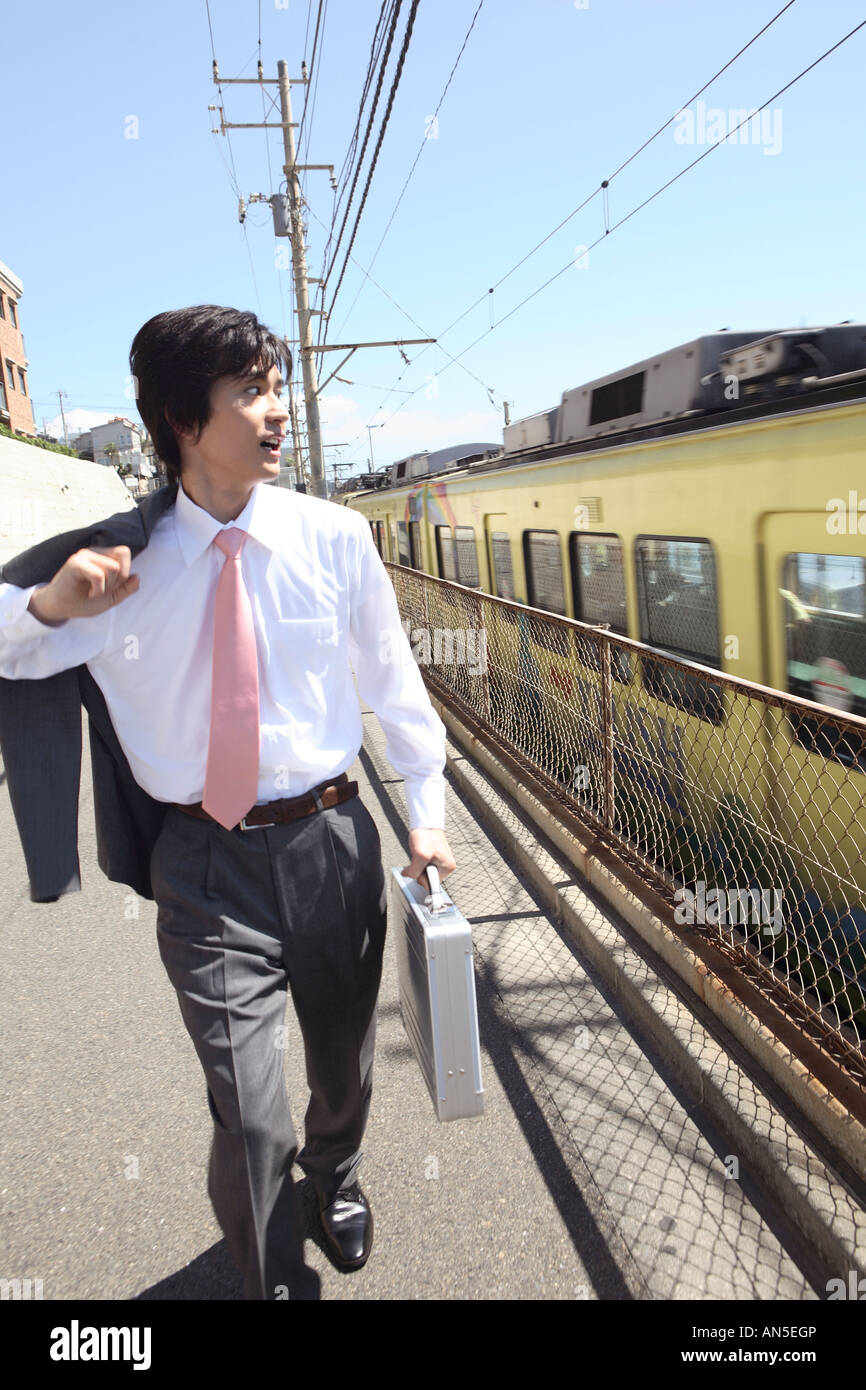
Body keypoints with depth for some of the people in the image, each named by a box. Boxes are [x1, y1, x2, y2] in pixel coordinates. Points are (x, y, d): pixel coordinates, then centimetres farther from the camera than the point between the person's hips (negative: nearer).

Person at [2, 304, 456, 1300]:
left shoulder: (334, 537, -6)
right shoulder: (127, 556, -7)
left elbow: (393, 680, 3)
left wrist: (426, 813, 4)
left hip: (331, 842, 2)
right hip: (207, 861, -1)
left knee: (344, 1059, 23)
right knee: (249, 1116, 0)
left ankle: (334, 1175, 58)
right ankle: (272, 1276, 32)